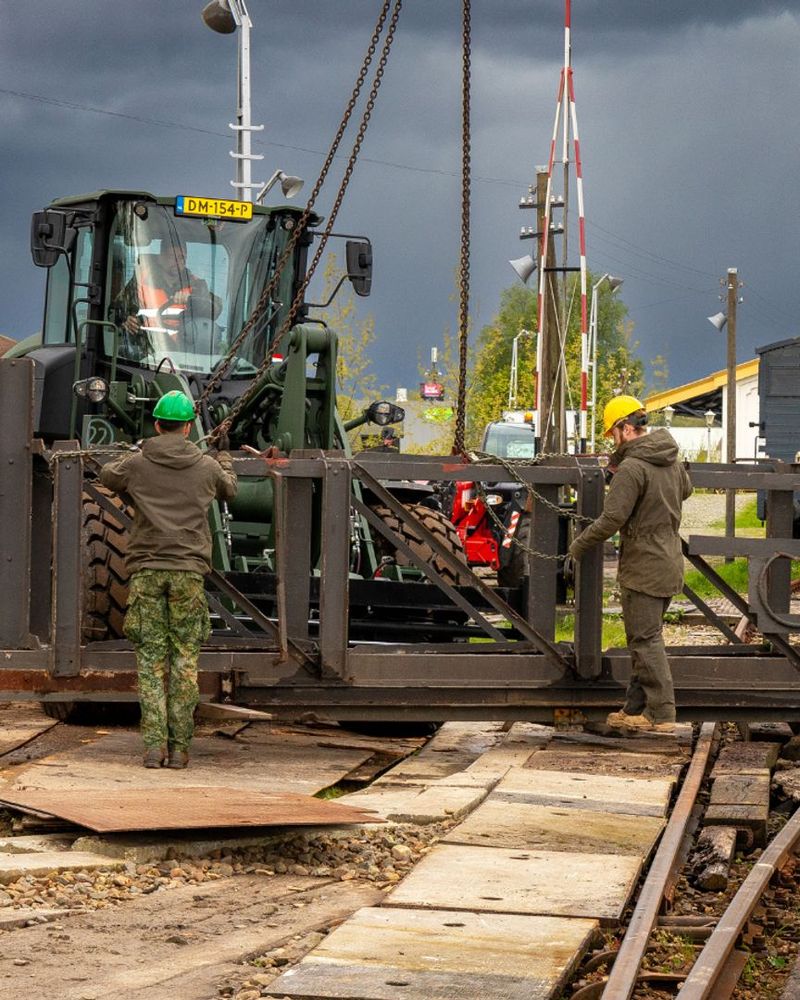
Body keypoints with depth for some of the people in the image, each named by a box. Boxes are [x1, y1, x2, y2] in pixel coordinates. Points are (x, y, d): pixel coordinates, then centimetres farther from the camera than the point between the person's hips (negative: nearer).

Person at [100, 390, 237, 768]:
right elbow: (229, 490, 27)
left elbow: (108, 476, 24)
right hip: (188, 571, 0)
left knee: (150, 658, 2)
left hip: (146, 570, 0)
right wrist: (225, 463, 49)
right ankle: (179, 746, 0)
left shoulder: (138, 464, 1)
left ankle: (154, 744, -6)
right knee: (184, 660, 3)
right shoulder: (206, 467, 4)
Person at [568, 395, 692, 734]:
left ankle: (662, 714, -7)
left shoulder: (632, 468, -19)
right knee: (645, 638, 16)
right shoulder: (671, 460, 9)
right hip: (670, 563, 9)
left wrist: (579, 544, -5)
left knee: (646, 641, -5)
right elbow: (684, 489, 30)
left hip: (643, 569, -9)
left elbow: (611, 520, -21)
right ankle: (636, 709, 21)